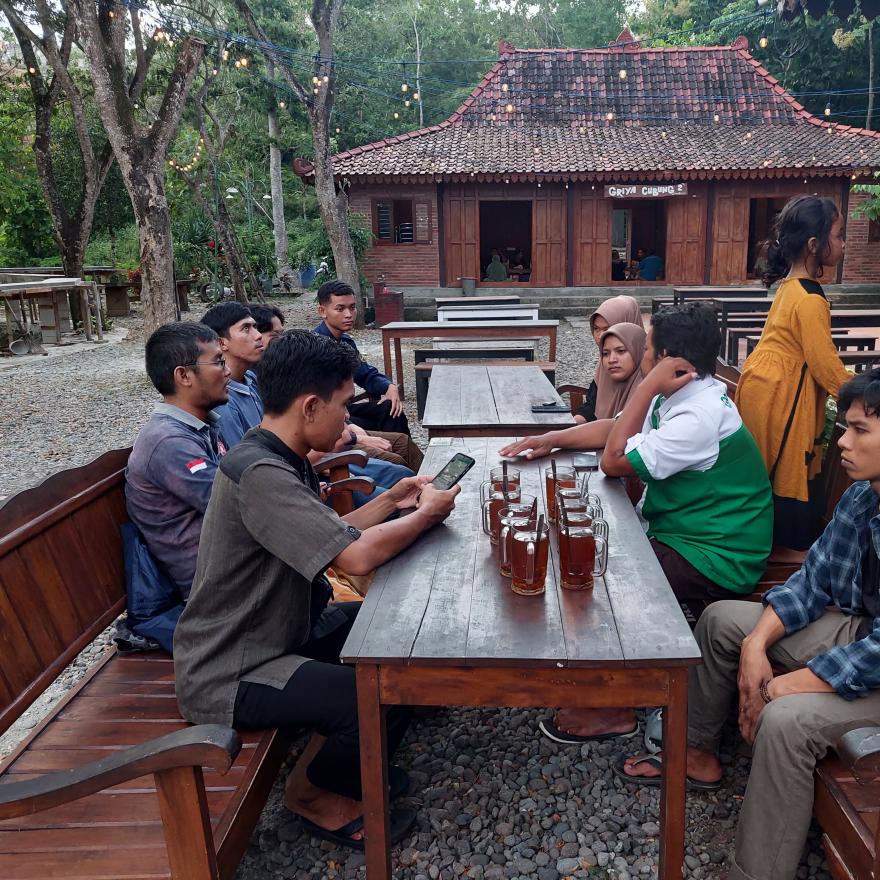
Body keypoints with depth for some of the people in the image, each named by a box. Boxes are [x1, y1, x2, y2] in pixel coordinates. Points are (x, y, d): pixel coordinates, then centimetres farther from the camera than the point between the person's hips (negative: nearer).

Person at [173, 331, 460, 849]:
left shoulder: (281, 458, 3)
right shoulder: (259, 474, -29)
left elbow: (330, 537, 13)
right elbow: (357, 556, -34)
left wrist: (391, 502, 2)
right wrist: (426, 514, -17)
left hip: (274, 631, 10)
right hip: (230, 675, -10)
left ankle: (347, 763, 25)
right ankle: (313, 792, 7)